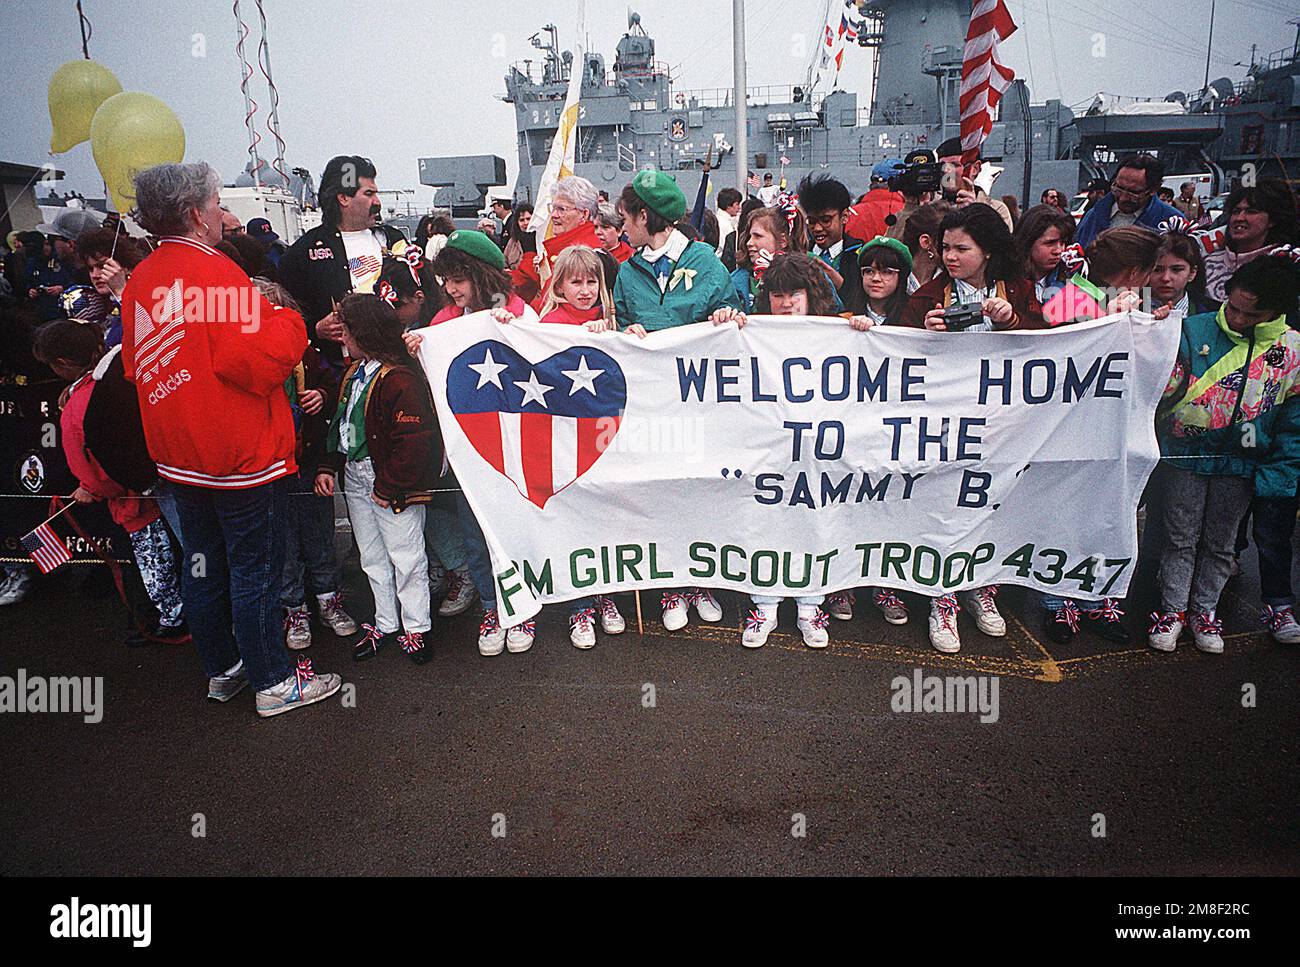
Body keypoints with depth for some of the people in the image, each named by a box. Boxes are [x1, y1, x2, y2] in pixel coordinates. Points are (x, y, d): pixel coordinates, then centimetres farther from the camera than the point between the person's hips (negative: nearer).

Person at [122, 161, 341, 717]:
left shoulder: (140, 281, 6)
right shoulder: (216, 273, -19)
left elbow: (135, 367, 15)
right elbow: (260, 359, -28)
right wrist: (290, 322, -11)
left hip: (179, 456, 8)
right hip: (239, 455, -8)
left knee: (202, 563, 17)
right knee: (254, 569, 3)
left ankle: (222, 670, 33)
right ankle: (274, 682, 15)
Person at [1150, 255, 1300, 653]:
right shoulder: (1194, 331, -7)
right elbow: (1164, 389, -5)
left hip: (1242, 465, 1)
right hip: (1188, 455, -1)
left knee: (1219, 542, 13)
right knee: (1181, 538, 7)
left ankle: (1204, 610, 29)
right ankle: (1171, 610, 21)